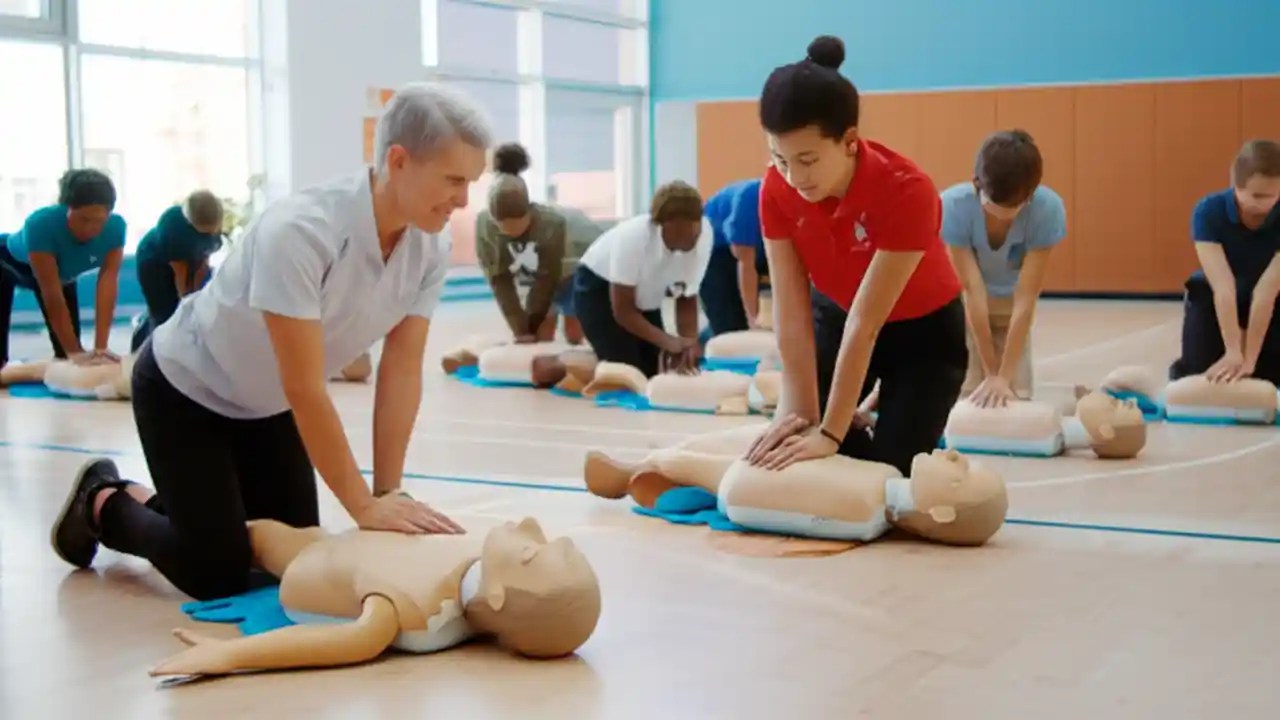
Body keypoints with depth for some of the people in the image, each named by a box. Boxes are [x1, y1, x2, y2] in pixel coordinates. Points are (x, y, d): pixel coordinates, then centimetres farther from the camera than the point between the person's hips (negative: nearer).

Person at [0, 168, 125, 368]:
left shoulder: (115, 227, -33)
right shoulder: (41, 223, -43)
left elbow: (108, 283, -35)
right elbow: (52, 293, -42)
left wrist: (101, 347, -42)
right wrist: (74, 351, -42)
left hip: (62, 273, 4)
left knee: (67, 344, -3)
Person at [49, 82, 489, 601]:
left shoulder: (430, 250, -17)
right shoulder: (300, 232, -37)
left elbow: (401, 371, -13)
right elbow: (305, 389, -35)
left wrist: (388, 491, -18)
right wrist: (364, 505, -30)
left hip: (267, 403, 7)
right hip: (184, 391, -7)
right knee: (219, 574, -6)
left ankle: (162, 501, 31)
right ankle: (103, 504, 21)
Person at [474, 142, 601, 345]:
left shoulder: (551, 223, -43)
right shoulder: (484, 224, -33)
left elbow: (547, 280, -33)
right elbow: (500, 281, -29)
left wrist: (530, 328, -26)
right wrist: (520, 330, -35)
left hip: (581, 264, -4)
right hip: (535, 272, 4)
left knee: (574, 330, -4)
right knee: (544, 329, 0)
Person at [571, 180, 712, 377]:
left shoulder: (703, 235, -25)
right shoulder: (632, 237, -38)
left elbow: (687, 299, -14)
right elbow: (623, 311, -29)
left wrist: (689, 343, -31)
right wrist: (668, 341, -38)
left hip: (645, 297, 5)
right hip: (598, 288, -5)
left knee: (653, 370, -3)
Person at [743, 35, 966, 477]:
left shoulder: (905, 192, -36)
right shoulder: (777, 191, -23)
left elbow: (865, 324, -35)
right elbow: (791, 312, -22)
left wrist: (830, 434, -32)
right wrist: (801, 412, -28)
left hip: (923, 328, -3)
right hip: (836, 314, 4)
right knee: (789, 454, -10)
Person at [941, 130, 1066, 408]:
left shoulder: (1048, 209, -34)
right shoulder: (953, 206, -35)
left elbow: (1025, 299, -31)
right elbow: (973, 290, -31)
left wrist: (1005, 376, -32)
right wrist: (990, 373, -27)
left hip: (1010, 304, 1)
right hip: (964, 303, -1)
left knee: (1016, 395, -6)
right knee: (967, 393, -12)